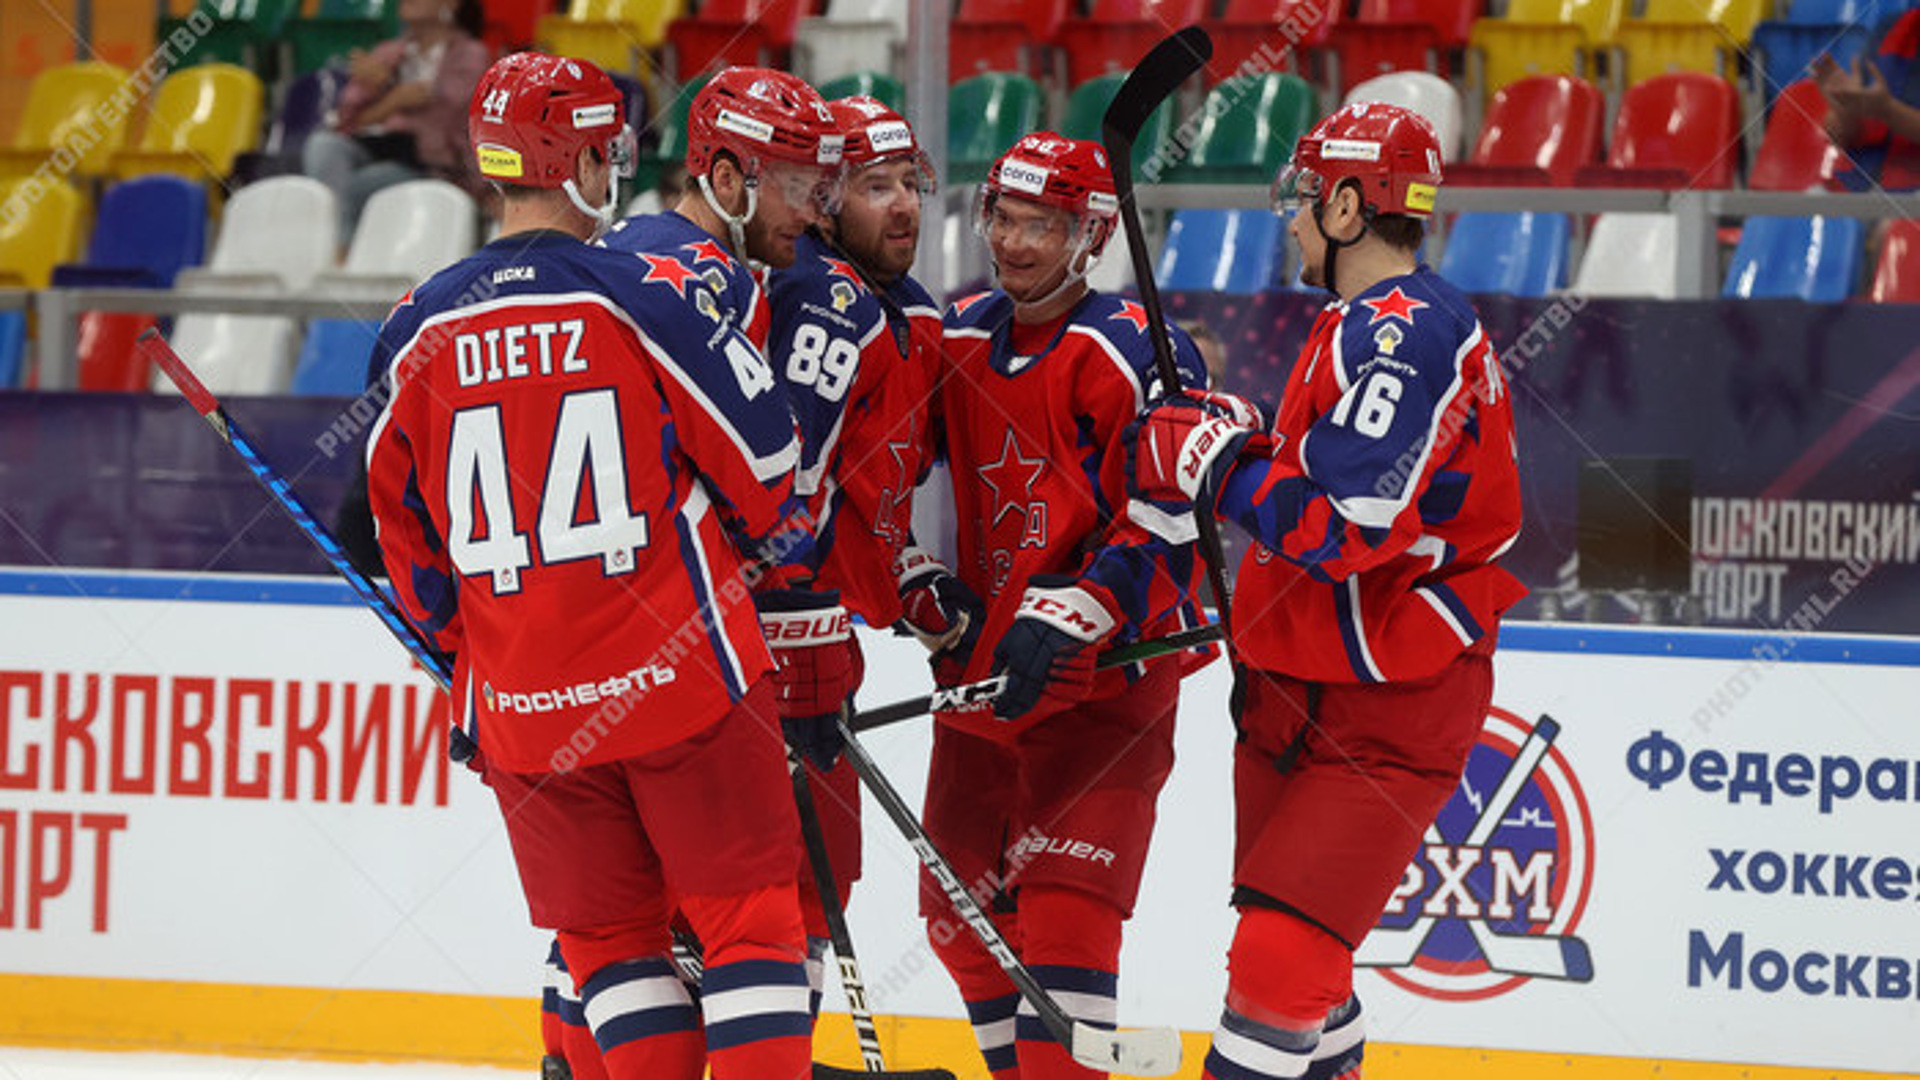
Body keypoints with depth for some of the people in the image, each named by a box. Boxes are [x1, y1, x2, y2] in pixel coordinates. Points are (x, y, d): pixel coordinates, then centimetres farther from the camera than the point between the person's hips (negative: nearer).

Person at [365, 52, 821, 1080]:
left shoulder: (421, 330, 2)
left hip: (520, 703, 3)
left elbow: (402, 524, 11)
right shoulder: (646, 294, -9)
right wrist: (738, 554, 18)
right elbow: (762, 455, -3)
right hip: (679, 674, -3)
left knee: (606, 928, 13)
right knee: (746, 912, 4)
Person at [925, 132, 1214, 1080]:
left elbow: (1165, 526, -19)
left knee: (1064, 902, -17)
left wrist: (1070, 618, -27)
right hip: (980, 671, 7)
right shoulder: (957, 338, 7)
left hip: (1104, 679, -7)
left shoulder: (1137, 355, -13)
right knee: (965, 910, 11)